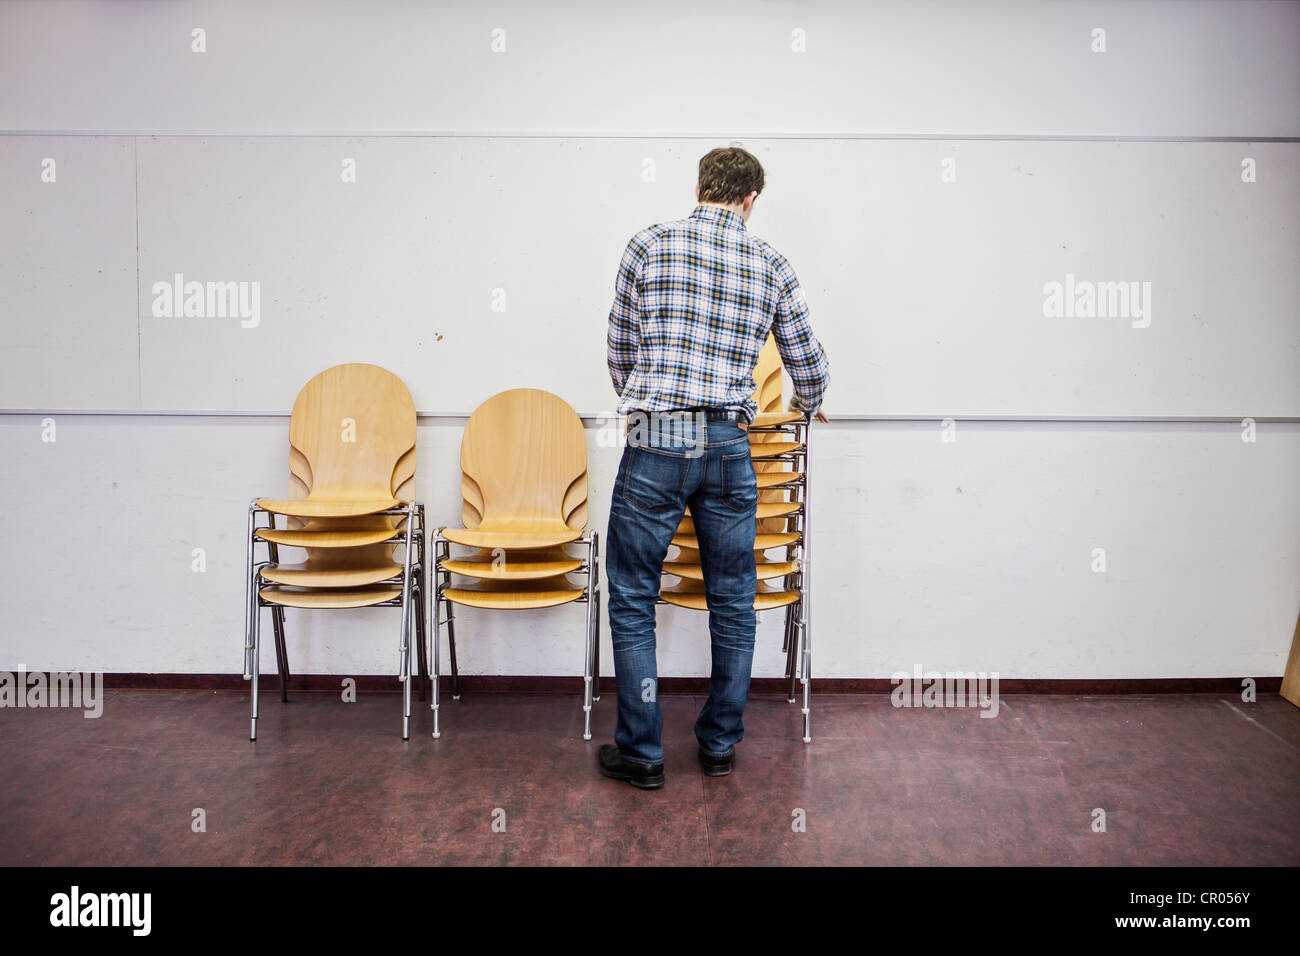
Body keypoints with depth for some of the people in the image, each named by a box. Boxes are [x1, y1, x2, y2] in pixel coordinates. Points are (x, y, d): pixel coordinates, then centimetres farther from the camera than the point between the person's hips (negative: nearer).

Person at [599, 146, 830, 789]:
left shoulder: (650, 245, 1)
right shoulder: (771, 265, 8)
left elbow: (621, 349, 9)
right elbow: (806, 361, 17)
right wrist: (808, 405, 40)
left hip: (654, 445, -2)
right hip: (729, 446, 3)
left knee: (633, 602, 9)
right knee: (733, 603, 15)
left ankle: (642, 753, 15)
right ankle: (720, 744, 26)